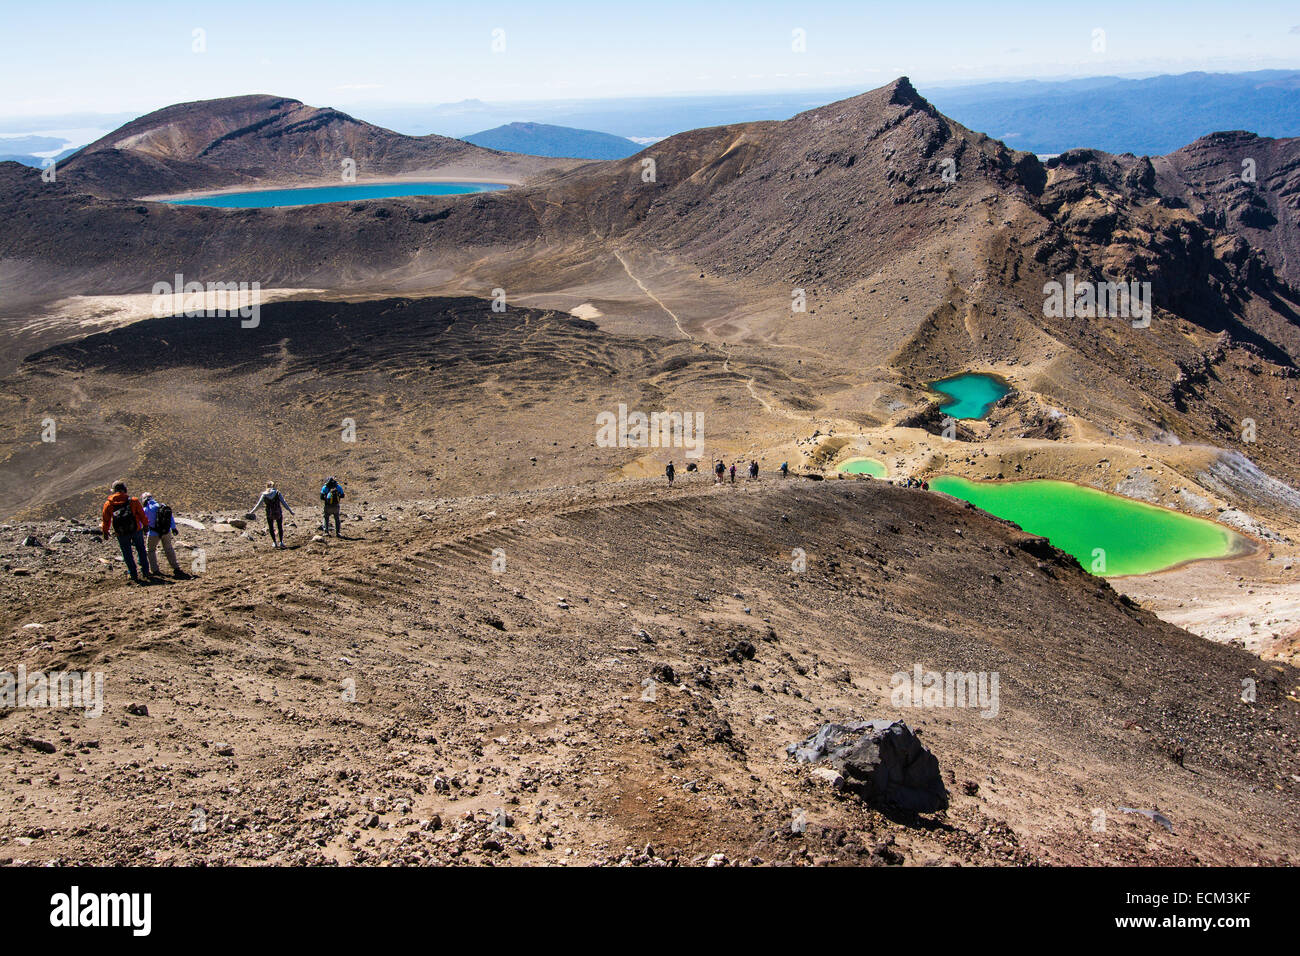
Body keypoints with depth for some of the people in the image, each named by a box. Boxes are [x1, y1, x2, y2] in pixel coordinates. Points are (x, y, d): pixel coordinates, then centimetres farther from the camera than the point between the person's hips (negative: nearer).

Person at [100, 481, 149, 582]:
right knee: (141, 550, 20)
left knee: (127, 553, 13)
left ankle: (133, 574, 17)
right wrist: (146, 525, 15)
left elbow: (106, 520, 5)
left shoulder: (108, 504, -4)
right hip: (136, 530, 0)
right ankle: (145, 570, 24)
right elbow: (142, 515, 0)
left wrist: (105, 531, 19)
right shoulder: (134, 501, -8)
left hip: (121, 534, 0)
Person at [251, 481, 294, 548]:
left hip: (269, 514, 0)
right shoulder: (277, 493, -5)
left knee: (271, 528, 18)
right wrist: (290, 511, -2)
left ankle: (274, 542, 16)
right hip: (278, 513, 0)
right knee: (280, 527, 17)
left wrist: (252, 512, 11)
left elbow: (259, 505, 0)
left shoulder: (264, 495, -3)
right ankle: (281, 542, 8)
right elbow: (284, 503, -7)